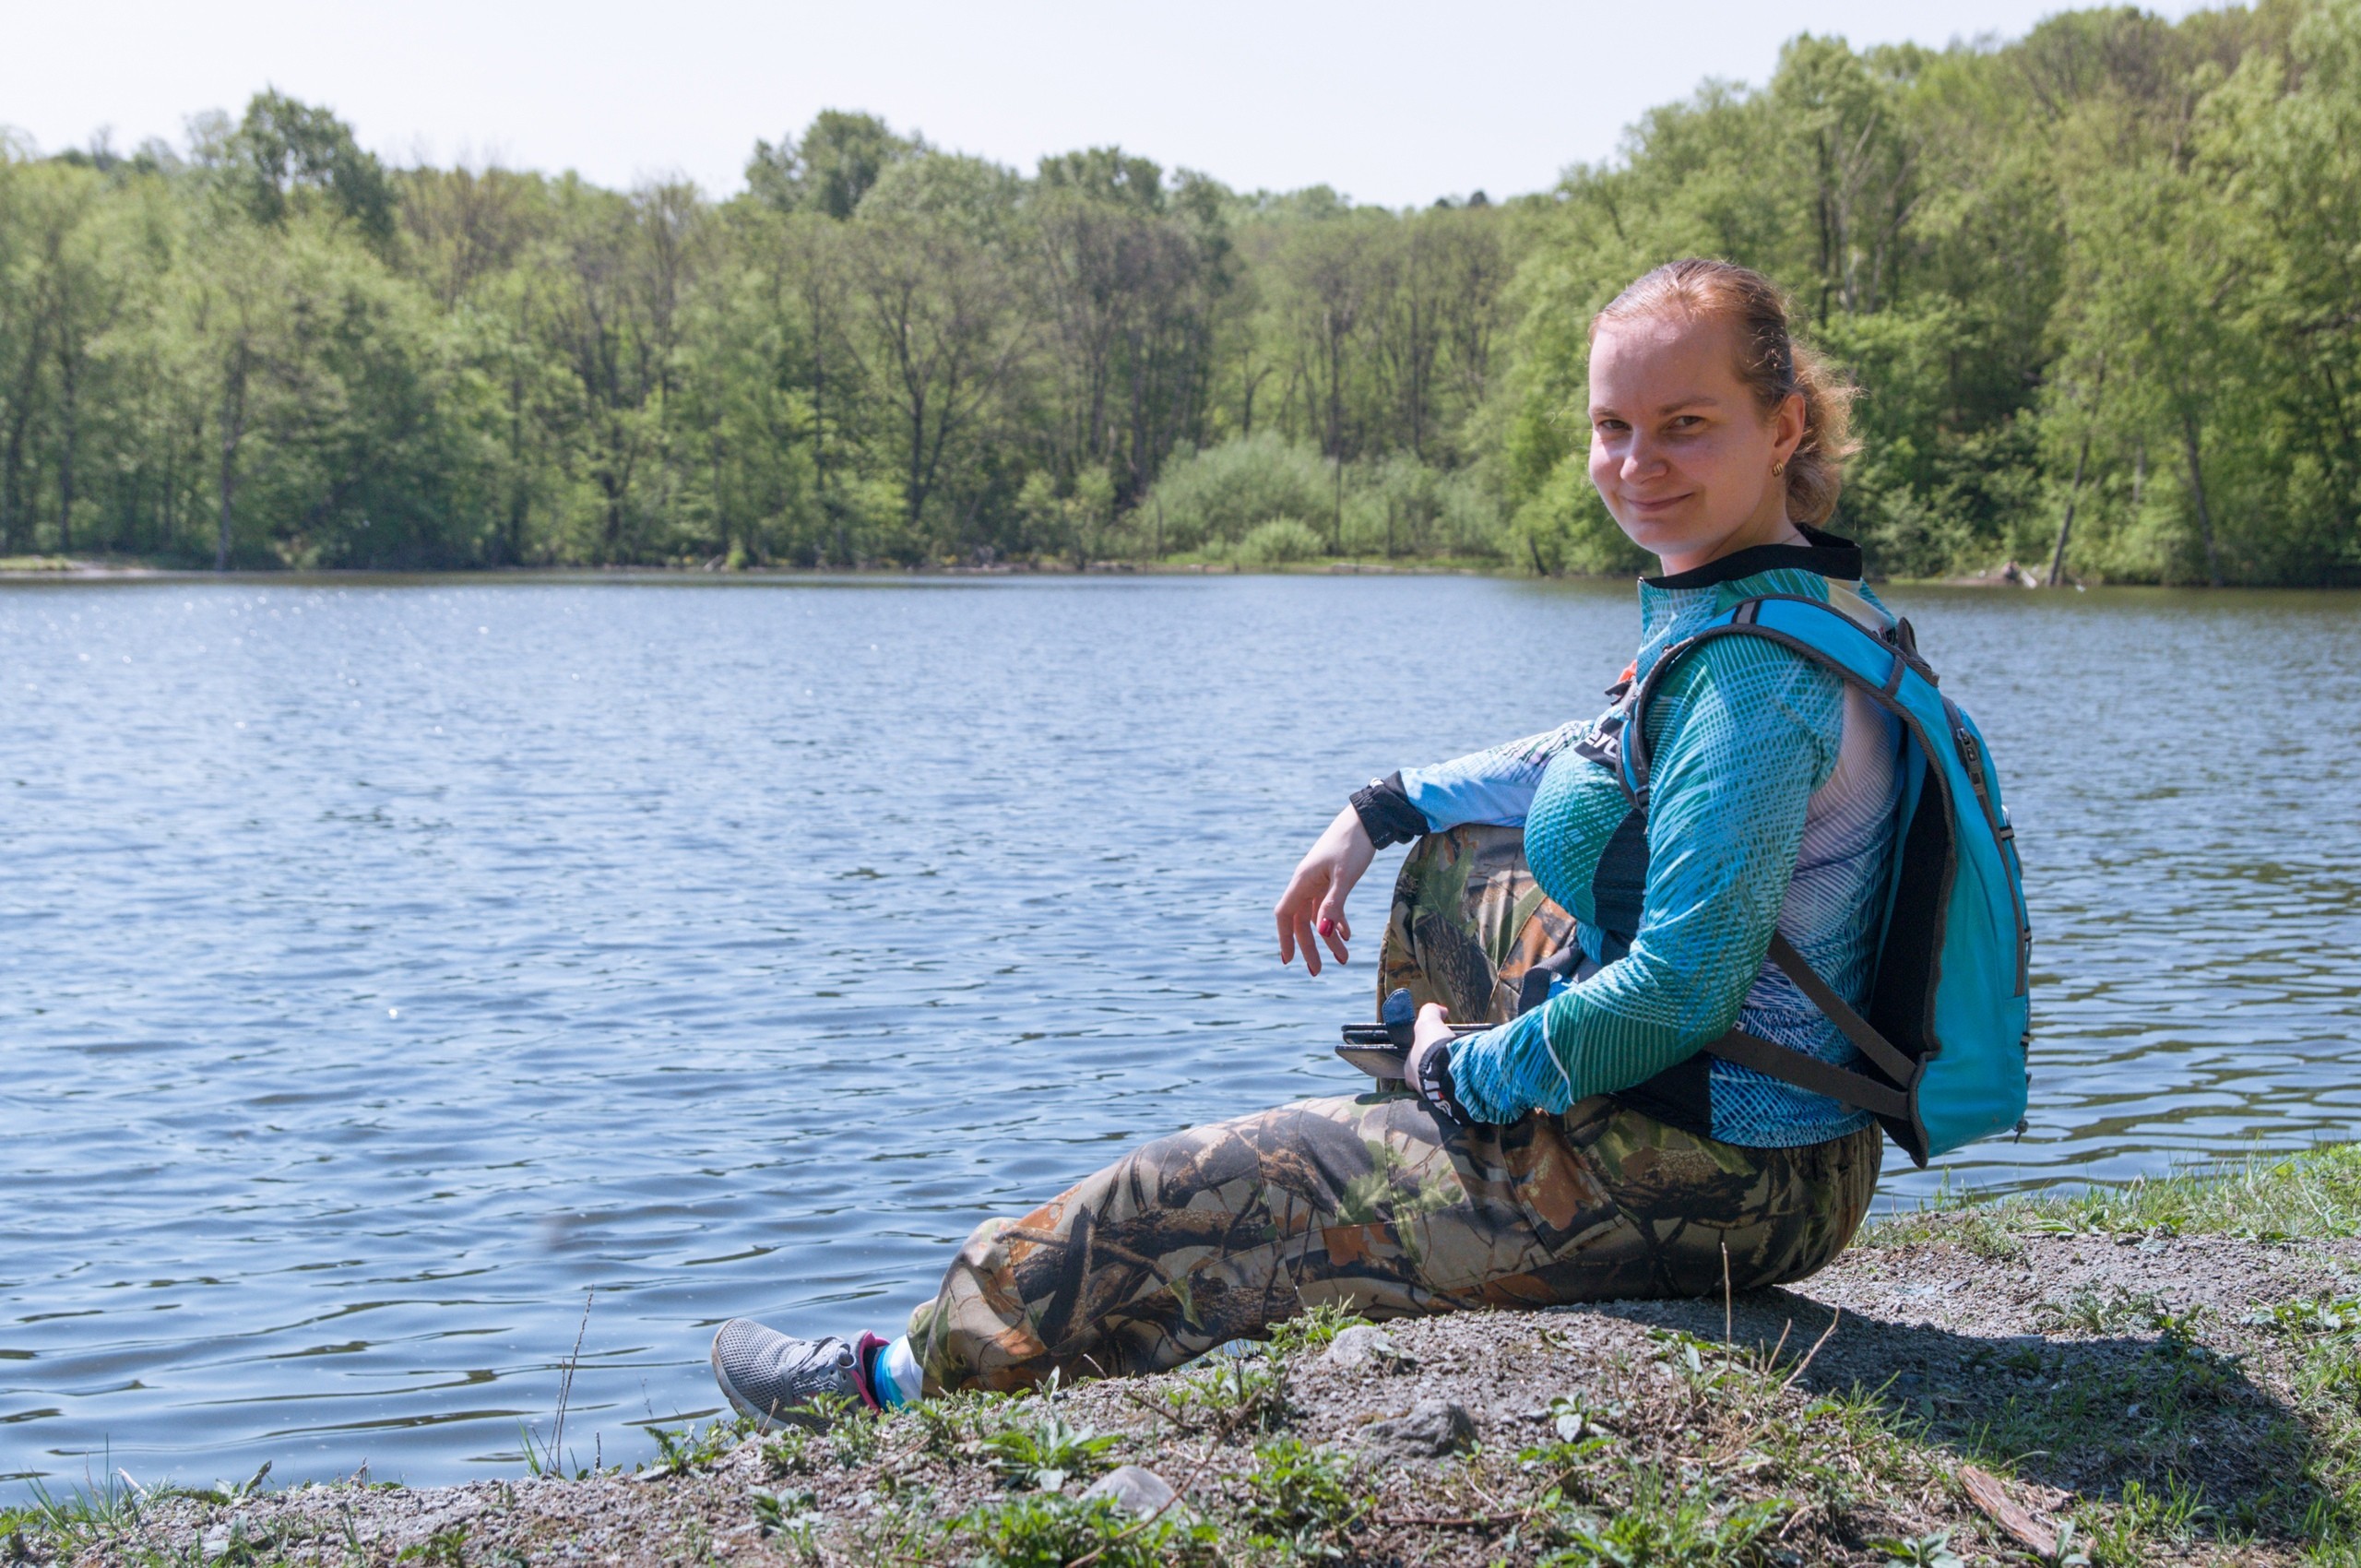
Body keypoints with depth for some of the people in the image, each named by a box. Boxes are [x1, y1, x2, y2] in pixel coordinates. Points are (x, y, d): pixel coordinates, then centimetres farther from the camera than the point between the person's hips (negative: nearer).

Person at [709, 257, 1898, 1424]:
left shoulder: (1756, 676, -27)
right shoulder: (1788, 596, 5)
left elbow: (1675, 1000, -29)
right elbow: (1626, 756, 23)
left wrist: (1464, 1070, -13)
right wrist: (1385, 813, 21)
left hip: (1704, 1180, -9)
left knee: (1185, 1203, 3)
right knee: (1454, 861, 31)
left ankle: (907, 1381, 25)